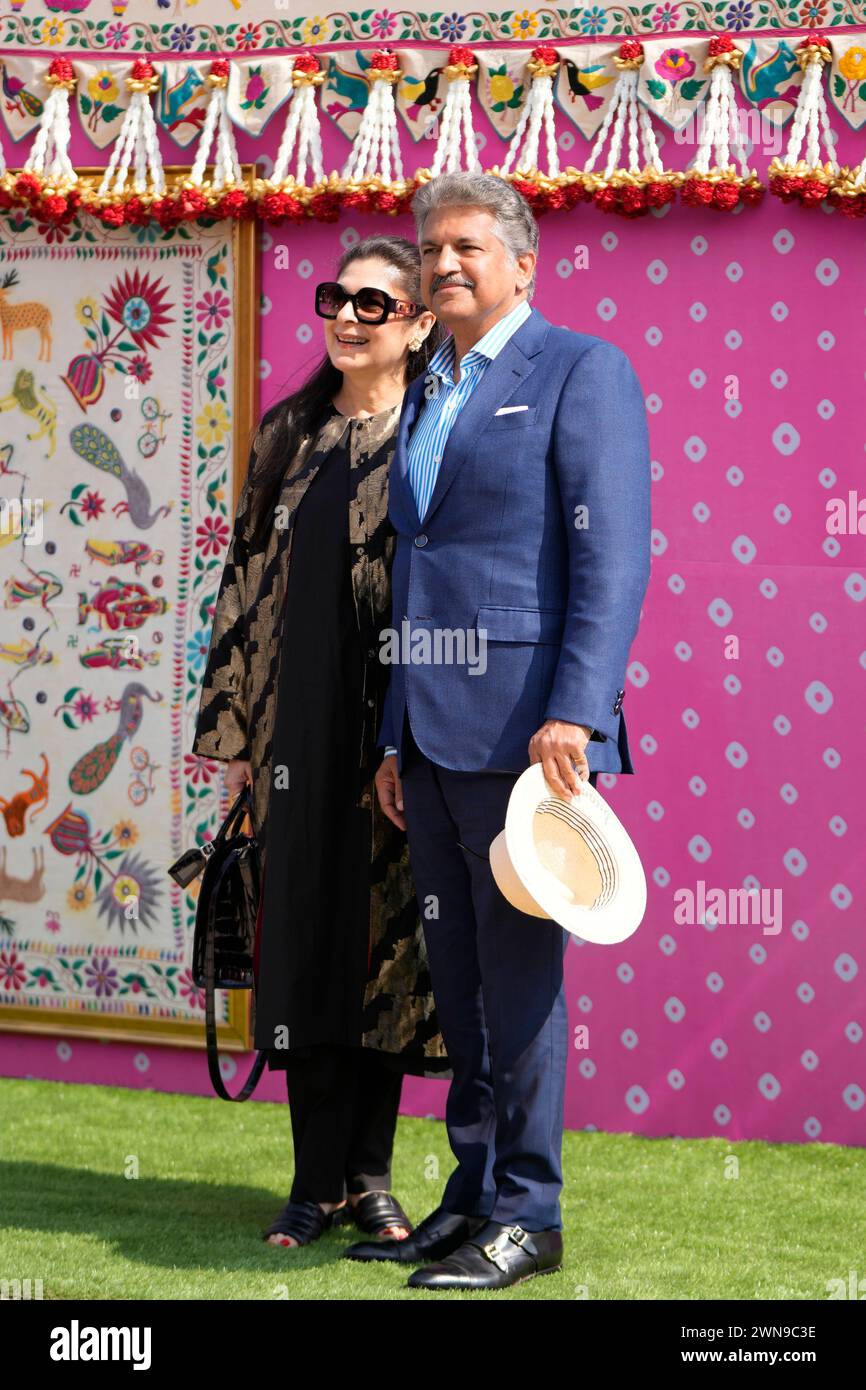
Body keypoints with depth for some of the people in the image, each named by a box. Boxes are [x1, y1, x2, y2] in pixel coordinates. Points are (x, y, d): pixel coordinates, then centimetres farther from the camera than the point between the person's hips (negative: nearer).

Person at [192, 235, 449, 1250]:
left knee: (384, 936, 1)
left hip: (395, 732, -3)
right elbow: (245, 576, 13)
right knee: (306, 935, 3)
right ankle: (319, 1179, 9)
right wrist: (230, 724, 7)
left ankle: (368, 1176, 11)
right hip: (299, 727, 3)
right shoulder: (289, 435, 12)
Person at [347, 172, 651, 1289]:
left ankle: (527, 1216, 1)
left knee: (518, 965, -5)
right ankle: (473, 1195, 16)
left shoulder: (580, 370, -3)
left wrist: (575, 709, -21)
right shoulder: (427, 398, 22)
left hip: (520, 720, -8)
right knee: (458, 973, 10)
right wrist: (394, 734, 17)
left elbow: (612, 553, -12)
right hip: (431, 725, 8)